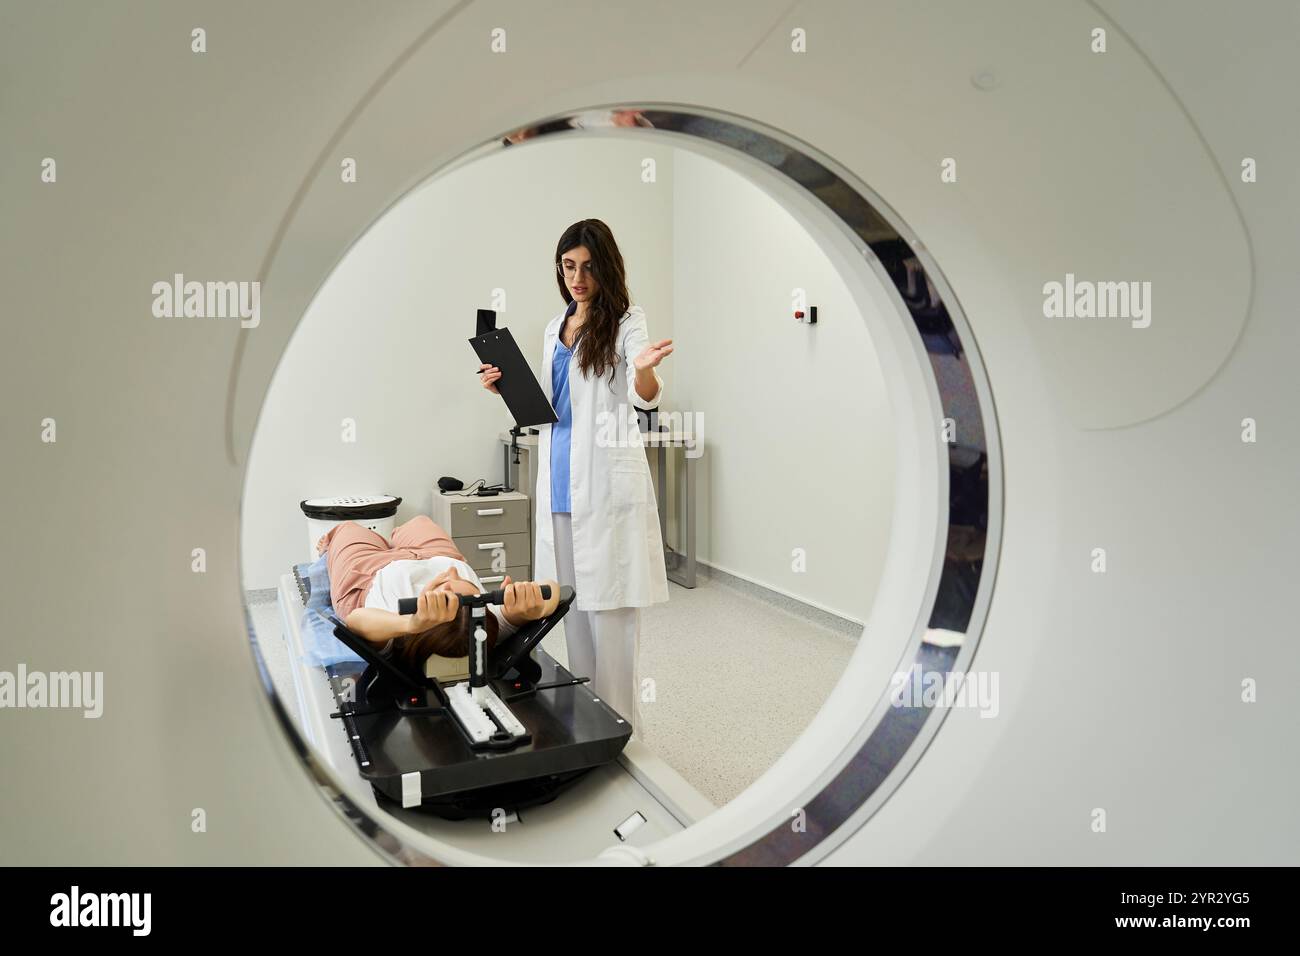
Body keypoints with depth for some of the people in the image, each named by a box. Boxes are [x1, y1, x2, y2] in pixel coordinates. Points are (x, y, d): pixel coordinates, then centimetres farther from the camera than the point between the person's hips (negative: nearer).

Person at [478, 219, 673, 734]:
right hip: (559, 479, 7)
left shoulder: (627, 320, -3)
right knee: (573, 605, 14)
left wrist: (644, 369, -41)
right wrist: (507, 387, 6)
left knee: (609, 610, -4)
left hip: (607, 480, -6)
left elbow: (644, 398, -19)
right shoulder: (555, 328, 15)